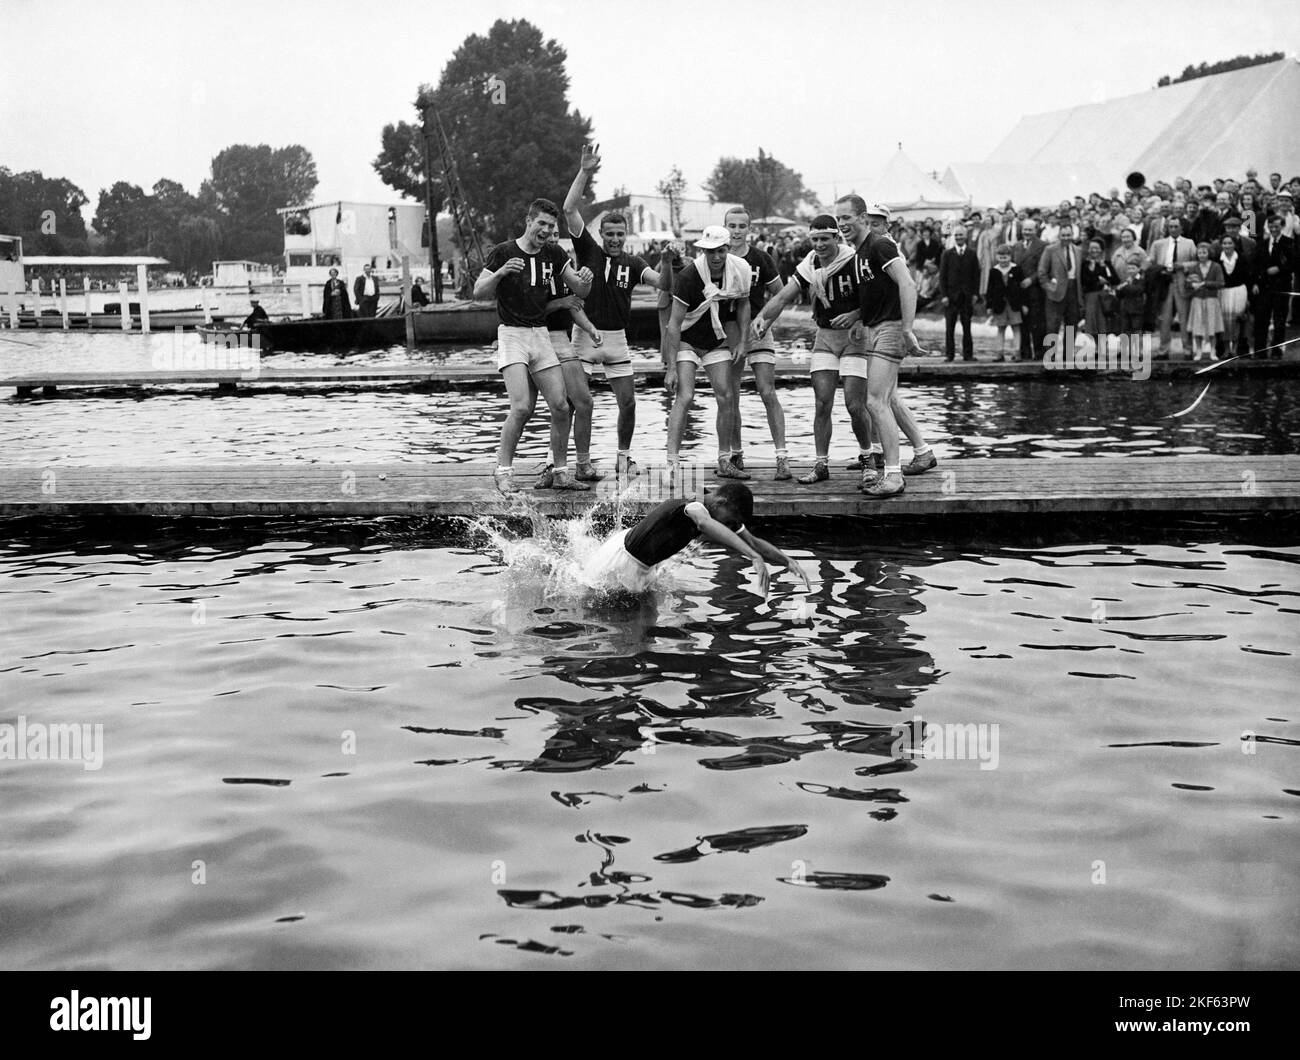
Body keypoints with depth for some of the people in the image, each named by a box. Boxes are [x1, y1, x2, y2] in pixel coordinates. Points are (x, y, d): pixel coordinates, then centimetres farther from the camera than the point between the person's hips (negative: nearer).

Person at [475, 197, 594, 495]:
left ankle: (560, 472, 9)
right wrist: (501, 272, -24)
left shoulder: (553, 254, 8)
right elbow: (479, 291, -6)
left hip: (540, 334, 5)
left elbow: (579, 292, 9)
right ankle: (503, 472, -5)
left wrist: (584, 281, -14)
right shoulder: (503, 252, -4)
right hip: (512, 334, -5)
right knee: (521, 406, -18)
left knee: (561, 406, -3)